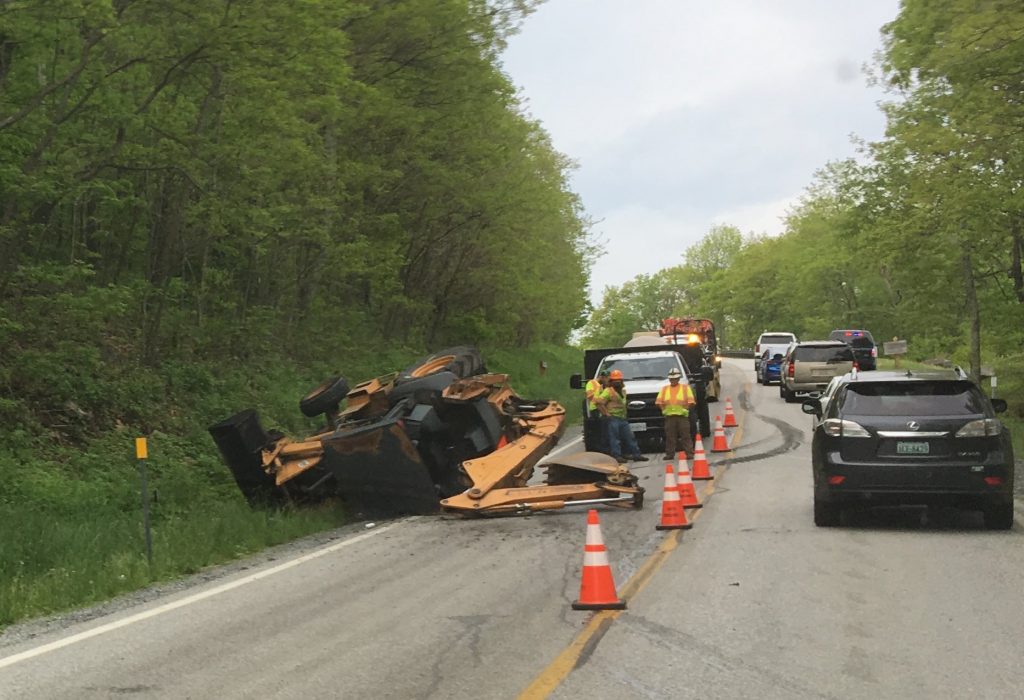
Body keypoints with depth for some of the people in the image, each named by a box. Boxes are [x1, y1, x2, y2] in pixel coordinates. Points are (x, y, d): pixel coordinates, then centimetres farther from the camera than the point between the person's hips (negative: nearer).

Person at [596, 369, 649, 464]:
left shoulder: (623, 391, 18)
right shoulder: (608, 391, -9)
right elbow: (599, 402, -18)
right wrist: (606, 413, -17)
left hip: (622, 419, 8)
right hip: (612, 419, -8)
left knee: (630, 437, 9)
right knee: (614, 438, -6)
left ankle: (636, 454, 13)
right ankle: (617, 456, -5)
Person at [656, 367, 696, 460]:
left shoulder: (685, 387, 10)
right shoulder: (664, 389, 18)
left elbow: (691, 401, 4)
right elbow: (658, 402, 13)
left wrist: (686, 408, -5)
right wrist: (663, 409, 2)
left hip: (682, 415, -2)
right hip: (669, 416, 2)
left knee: (685, 435, -5)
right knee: (670, 436, 1)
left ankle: (689, 452, -3)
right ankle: (669, 454, 6)